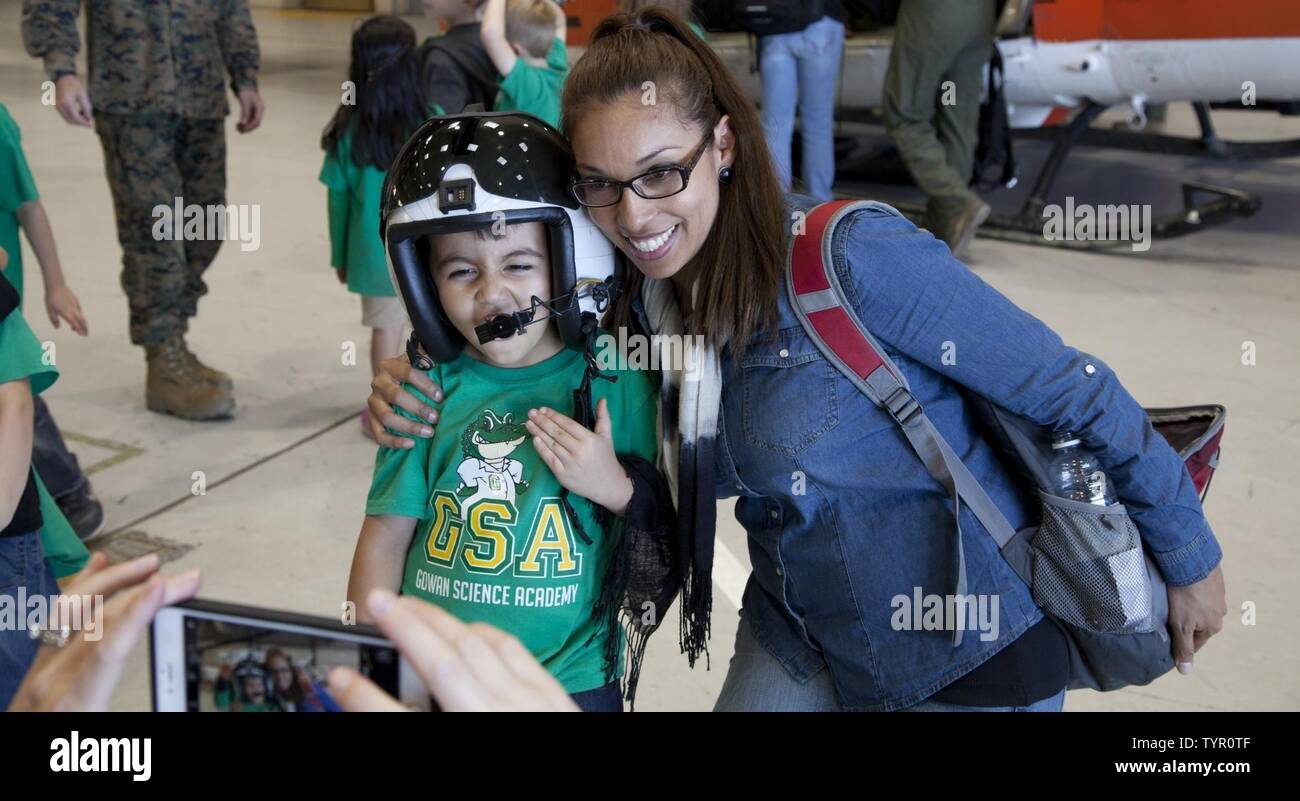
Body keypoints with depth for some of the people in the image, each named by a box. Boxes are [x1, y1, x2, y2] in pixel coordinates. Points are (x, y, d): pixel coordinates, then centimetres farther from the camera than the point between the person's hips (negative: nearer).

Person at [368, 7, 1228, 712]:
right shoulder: (646, 303, -6)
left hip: (972, 657, -5)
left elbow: (1071, 390, -19)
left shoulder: (852, 257, -27)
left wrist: (1189, 558, -7)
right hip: (799, 644, 6)